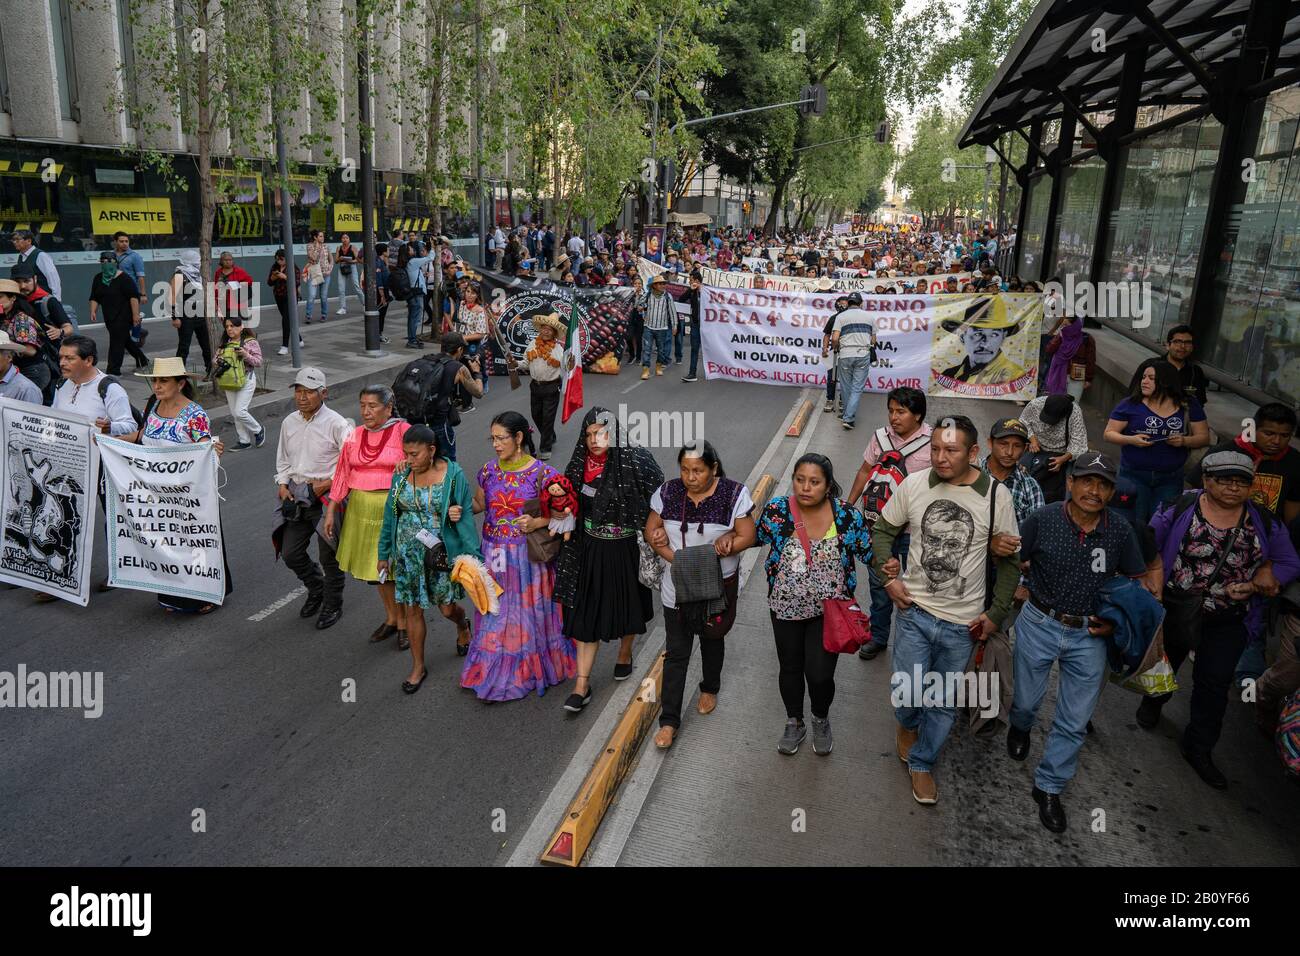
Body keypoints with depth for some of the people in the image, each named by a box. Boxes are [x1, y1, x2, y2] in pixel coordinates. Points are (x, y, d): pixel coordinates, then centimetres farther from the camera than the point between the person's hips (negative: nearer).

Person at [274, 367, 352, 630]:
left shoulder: (336, 424, -13)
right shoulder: (289, 422, 7)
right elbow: (283, 458, 18)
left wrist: (328, 483, -17)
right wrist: (283, 484, 4)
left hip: (327, 496, -6)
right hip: (297, 496, 6)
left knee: (329, 556, 5)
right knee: (290, 553, 9)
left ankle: (332, 605, 24)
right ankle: (316, 589, 36)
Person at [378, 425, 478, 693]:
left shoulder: (453, 475, -12)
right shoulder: (401, 474, -2)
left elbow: (466, 518, -9)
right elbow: (390, 515, 8)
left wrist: (472, 558, -11)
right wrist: (384, 554, 12)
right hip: (408, 554, 3)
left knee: (447, 608, 8)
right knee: (412, 610, 8)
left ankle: (463, 625, 46)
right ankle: (418, 667, 26)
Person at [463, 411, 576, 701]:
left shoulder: (541, 473, -12)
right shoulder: (489, 471, 1)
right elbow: (479, 503, 14)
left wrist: (537, 522, -24)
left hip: (527, 556, -4)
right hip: (494, 554, 4)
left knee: (527, 612, 9)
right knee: (495, 613, 12)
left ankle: (530, 669, 29)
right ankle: (494, 675, 28)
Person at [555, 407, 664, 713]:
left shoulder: (636, 461, -17)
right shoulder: (580, 464, -3)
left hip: (626, 549, -3)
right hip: (590, 551, 3)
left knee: (628, 604, 19)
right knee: (586, 613, 4)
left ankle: (625, 653, 47)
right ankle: (582, 684, 11)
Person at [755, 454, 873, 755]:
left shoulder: (847, 515, -16)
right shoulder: (776, 510, -15)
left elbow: (868, 553, -3)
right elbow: (757, 536, 7)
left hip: (829, 609, -1)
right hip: (786, 607, 2)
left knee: (820, 674, -3)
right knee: (790, 668, 18)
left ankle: (821, 720, 33)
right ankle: (795, 724, 46)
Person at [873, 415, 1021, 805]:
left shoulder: (996, 495, -9)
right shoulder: (913, 485, -7)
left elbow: (1010, 560, 1)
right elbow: (882, 530, 8)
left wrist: (995, 613, -2)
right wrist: (889, 577, -4)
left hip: (962, 622, 0)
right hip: (915, 611, 0)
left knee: (944, 703, 12)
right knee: (908, 694, -1)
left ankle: (922, 763, 35)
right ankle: (907, 723, 36)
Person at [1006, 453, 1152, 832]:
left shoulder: (1121, 531, -7)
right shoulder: (1041, 520, -14)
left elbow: (1137, 581, 6)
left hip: (1089, 635, 1)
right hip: (1039, 626, -1)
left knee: (1074, 722, 8)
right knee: (1026, 700, 17)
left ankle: (1049, 787, 26)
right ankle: (1020, 727, 54)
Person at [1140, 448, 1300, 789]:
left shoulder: (1264, 523, -6)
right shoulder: (1180, 509, -13)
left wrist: (1253, 585, -13)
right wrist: (1154, 573, -15)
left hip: (1228, 623, 1)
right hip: (1174, 610, -1)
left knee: (1215, 684, 6)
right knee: (1164, 662, 22)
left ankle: (1198, 748, 23)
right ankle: (1153, 701, 54)